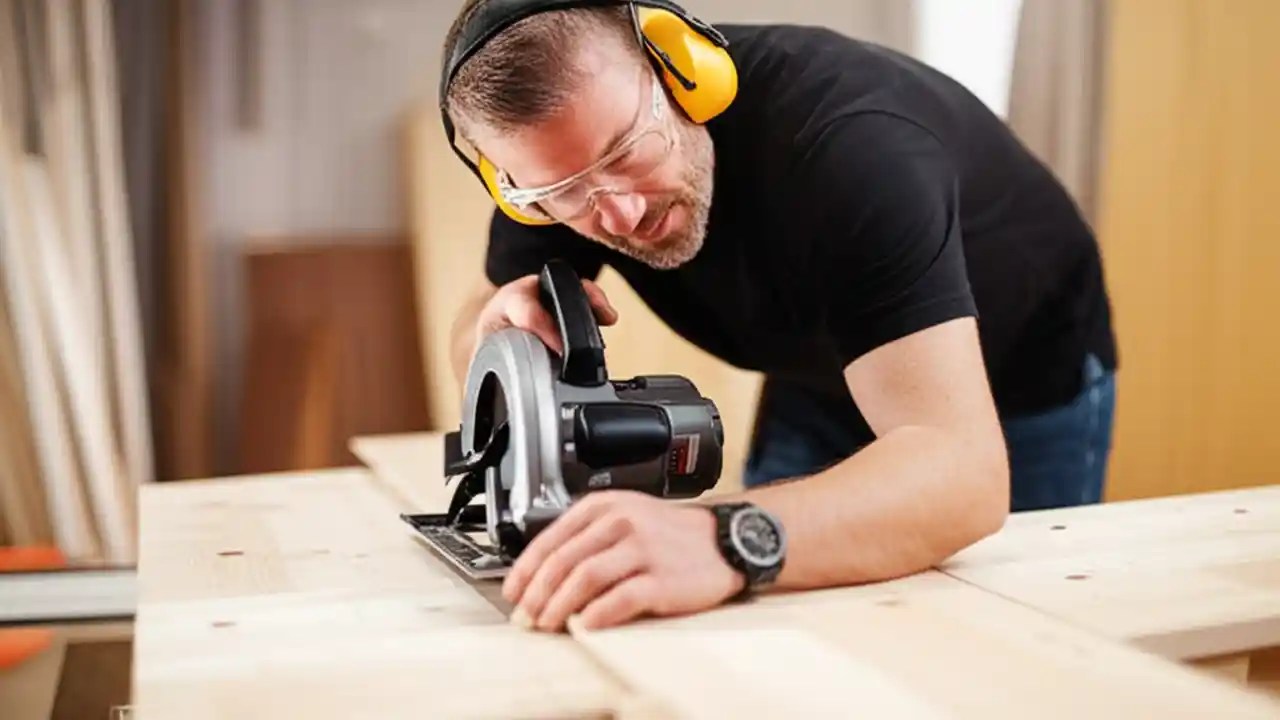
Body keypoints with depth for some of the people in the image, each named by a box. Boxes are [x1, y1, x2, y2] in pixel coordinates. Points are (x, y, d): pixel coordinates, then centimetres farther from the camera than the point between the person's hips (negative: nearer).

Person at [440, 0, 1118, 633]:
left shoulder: (846, 143, -39)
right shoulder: (556, 170, -22)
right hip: (816, 385, 4)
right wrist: (504, 339, -31)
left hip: (1023, 383, -3)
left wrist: (730, 541, -66)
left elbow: (962, 468, -49)